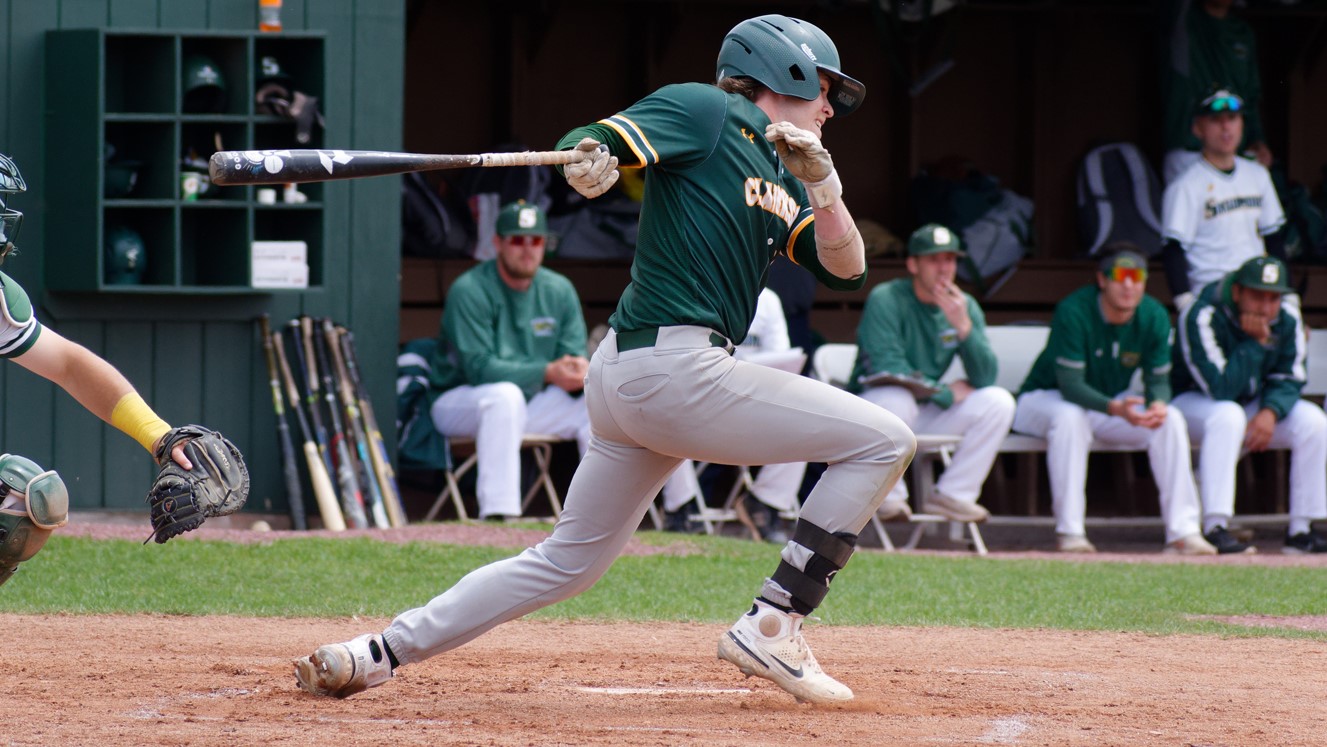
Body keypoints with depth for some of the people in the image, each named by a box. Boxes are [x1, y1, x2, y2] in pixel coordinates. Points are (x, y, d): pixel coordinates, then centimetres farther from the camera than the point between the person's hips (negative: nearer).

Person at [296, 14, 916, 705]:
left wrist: (822, 182, -3)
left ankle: (376, 654, 15)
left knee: (567, 562, 15)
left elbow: (845, 269, 14)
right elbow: (584, 147, -12)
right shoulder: (707, 112, -1)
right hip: (674, 368, -10)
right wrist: (588, 160, -35)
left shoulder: (782, 174, 22)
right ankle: (772, 628, -9)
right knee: (882, 440, -5)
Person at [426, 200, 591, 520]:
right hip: (457, 403, -6)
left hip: (528, 408, 6)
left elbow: (575, 354, -3)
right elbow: (479, 367, -24)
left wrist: (578, 373, -29)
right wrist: (547, 373, -33)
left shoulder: (560, 290, 3)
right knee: (505, 394, -37)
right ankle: (497, 515, -44)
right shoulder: (470, 290, -16)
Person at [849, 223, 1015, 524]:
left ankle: (953, 494, -5)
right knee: (895, 397, -38)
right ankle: (889, 496, -18)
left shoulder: (965, 306, 2)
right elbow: (889, 370, -23)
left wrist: (964, 326, -23)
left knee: (998, 402, -12)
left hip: (928, 415, 5)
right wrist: (946, 394, -15)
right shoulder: (886, 300, -13)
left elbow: (985, 379, -9)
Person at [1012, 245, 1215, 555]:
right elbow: (1070, 384, -30)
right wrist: (1115, 409, -47)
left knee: (1171, 420, -18)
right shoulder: (1073, 312, -27)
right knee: (1069, 417, -39)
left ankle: (1182, 532, -19)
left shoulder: (1154, 317, -11)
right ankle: (1069, 533, -33)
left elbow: (1158, 380, -6)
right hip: (1046, 399, -5)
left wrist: (1158, 403, -32)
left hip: (1112, 401, 5)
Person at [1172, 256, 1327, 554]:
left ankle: (1301, 530, -11)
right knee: (1228, 416, -39)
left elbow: (1288, 380, -3)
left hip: (1252, 405, 6)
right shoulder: (1203, 318, -28)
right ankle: (1215, 529, -40)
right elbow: (1221, 389, -32)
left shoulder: (1287, 321, -8)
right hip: (1193, 402, -6)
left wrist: (1271, 412, -24)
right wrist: (1255, 342, -34)